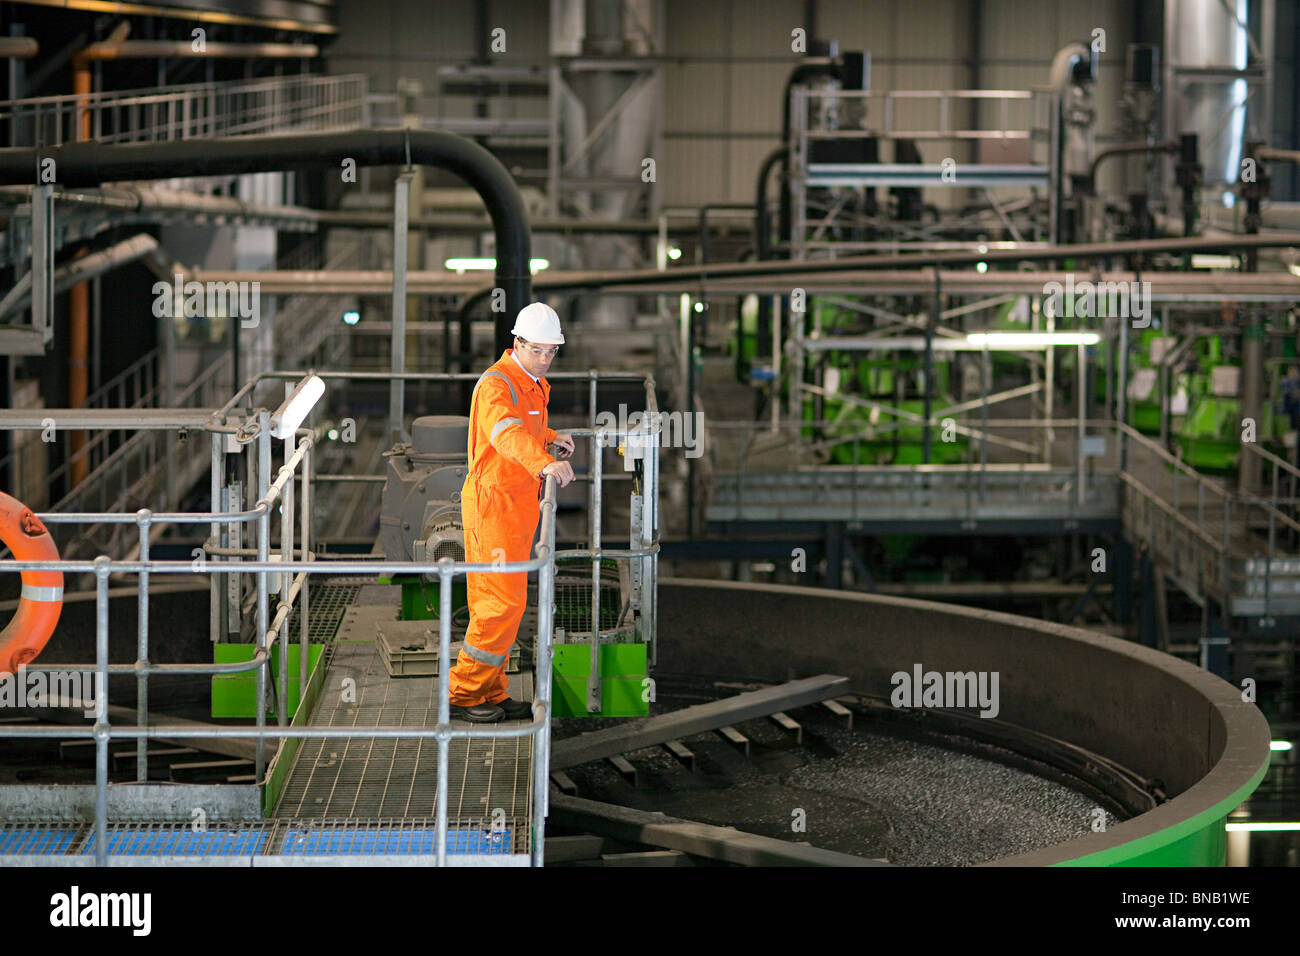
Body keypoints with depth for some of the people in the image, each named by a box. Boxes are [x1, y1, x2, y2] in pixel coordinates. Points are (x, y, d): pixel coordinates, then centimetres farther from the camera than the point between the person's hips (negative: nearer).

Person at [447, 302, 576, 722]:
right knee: (504, 602, -10)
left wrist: (551, 438, 13)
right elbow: (505, 432, -39)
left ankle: (491, 694, 18)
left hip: (518, 504, 9)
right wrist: (544, 463, -56)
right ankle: (463, 694, -3)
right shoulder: (496, 384, -18)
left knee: (496, 601, 13)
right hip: (494, 502, -9)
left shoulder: (534, 384, 13)